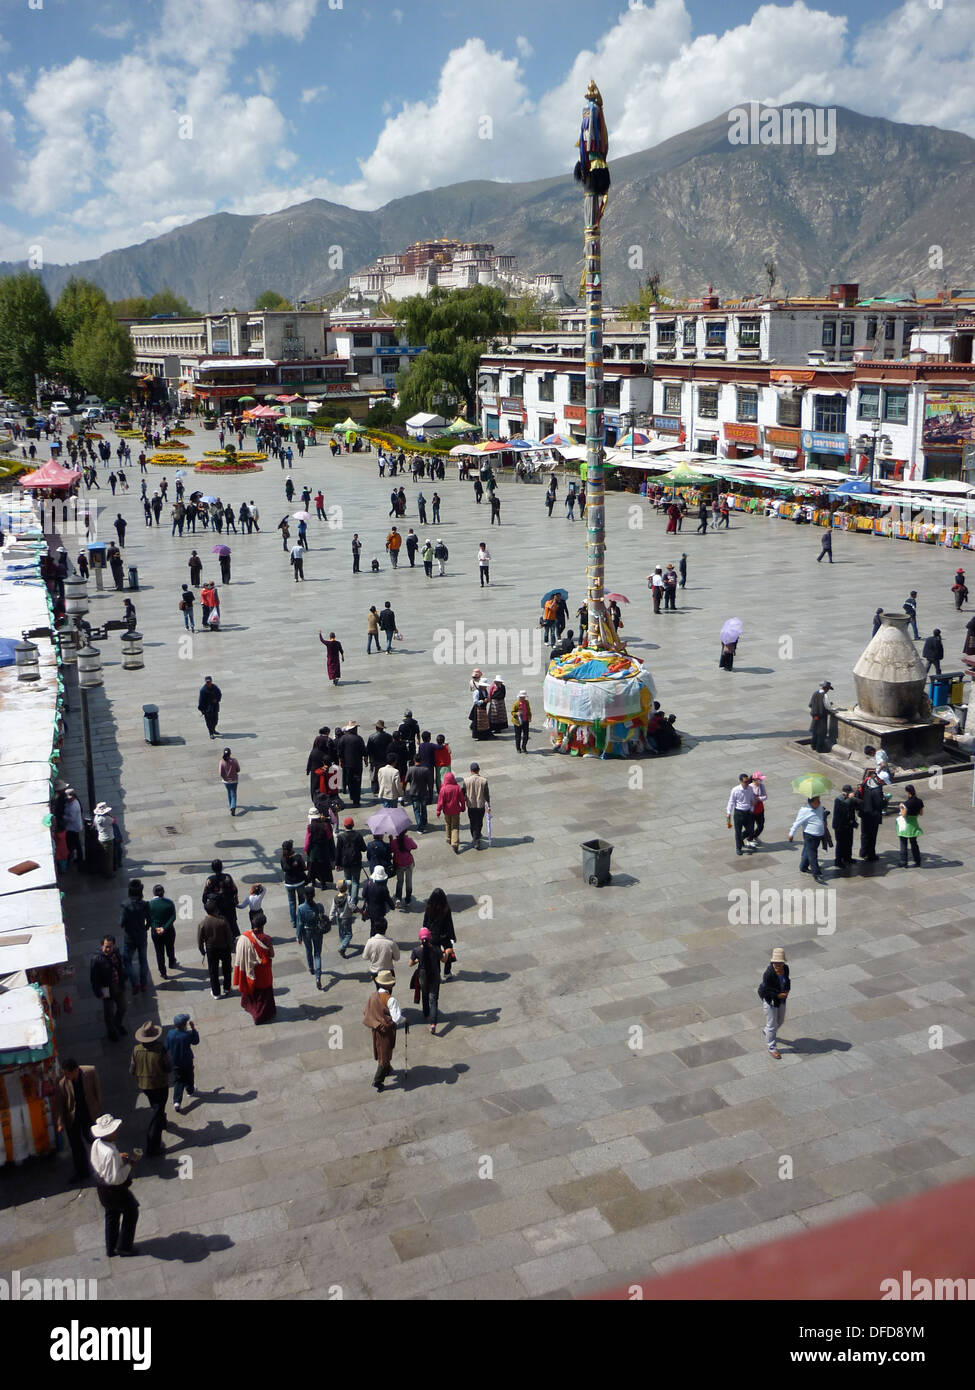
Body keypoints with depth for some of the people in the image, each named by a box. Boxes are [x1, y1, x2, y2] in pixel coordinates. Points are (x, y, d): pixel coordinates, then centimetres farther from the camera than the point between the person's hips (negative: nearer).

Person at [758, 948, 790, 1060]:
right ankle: (771, 1048, 18)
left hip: (781, 998, 7)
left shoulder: (785, 968, -9)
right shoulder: (769, 973, -29)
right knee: (772, 1023, 3)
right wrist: (778, 995, -24)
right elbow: (765, 990, -22)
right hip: (769, 999, -7)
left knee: (780, 1020, 23)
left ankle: (767, 1032, 51)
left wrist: (787, 991, -5)